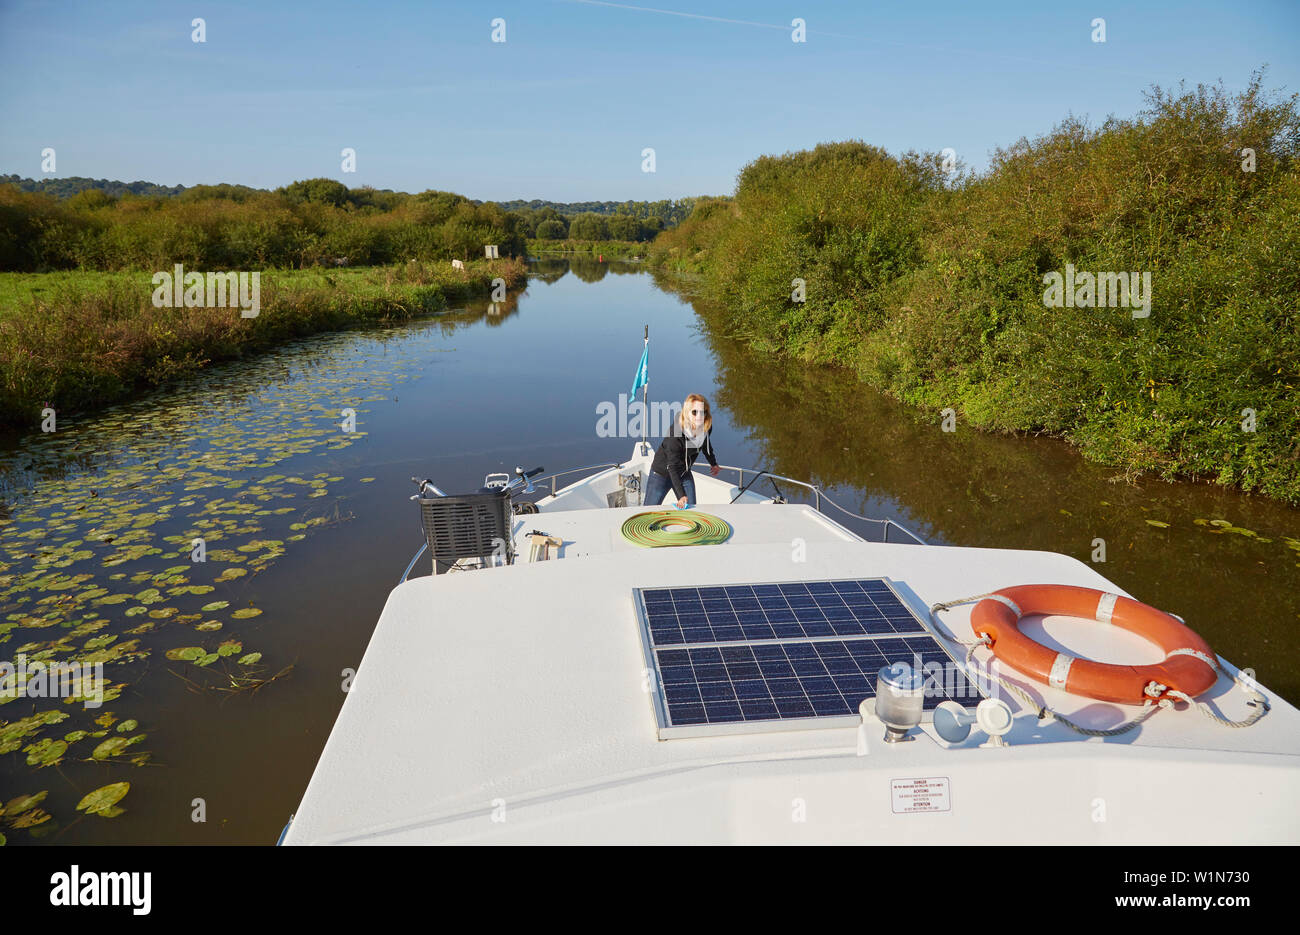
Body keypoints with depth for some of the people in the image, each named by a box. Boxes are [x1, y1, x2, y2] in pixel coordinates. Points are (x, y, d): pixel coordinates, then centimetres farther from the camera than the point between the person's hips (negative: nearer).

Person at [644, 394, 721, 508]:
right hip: (661, 473, -5)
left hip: (685, 474, 6)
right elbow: (673, 467, -30)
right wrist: (681, 495, -37)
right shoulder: (674, 434, -33)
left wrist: (713, 463, 29)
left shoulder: (706, 428, -13)